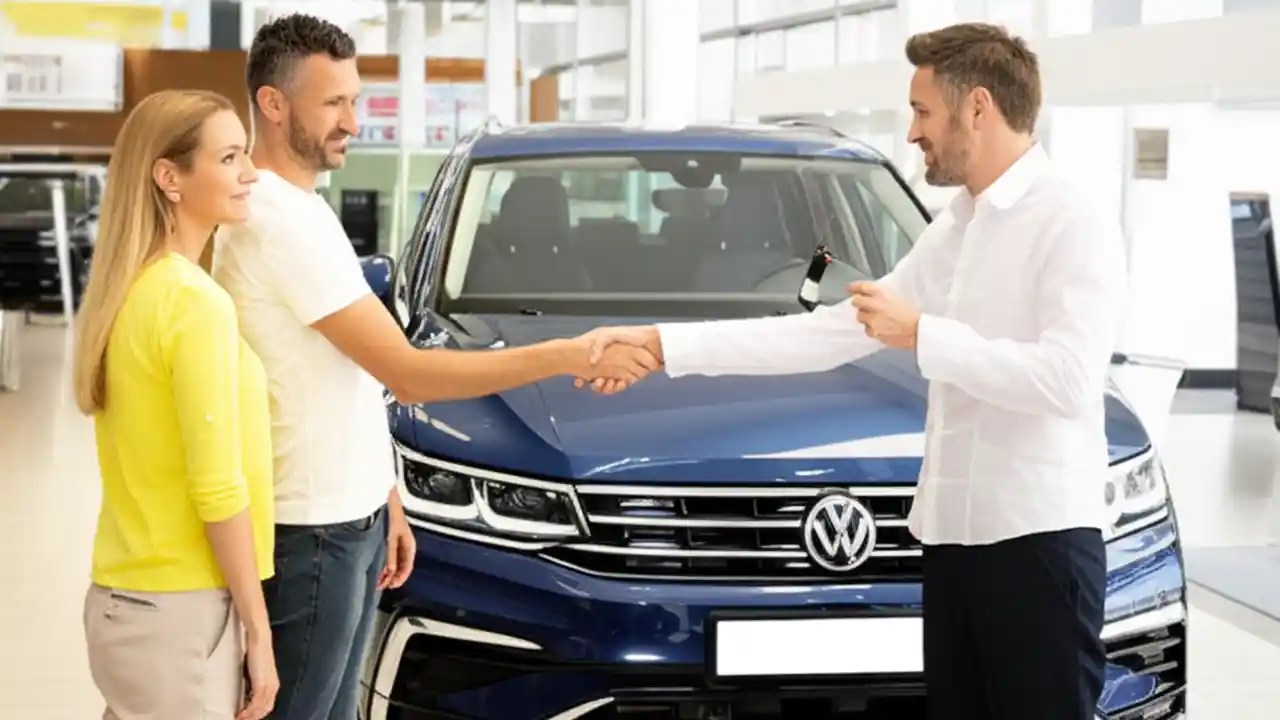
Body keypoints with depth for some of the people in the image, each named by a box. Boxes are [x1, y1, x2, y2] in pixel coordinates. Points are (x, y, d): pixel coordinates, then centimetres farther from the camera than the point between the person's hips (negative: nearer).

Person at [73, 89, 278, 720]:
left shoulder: (126, 291, 10)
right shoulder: (195, 301, -16)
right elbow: (218, 490, -18)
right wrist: (258, 632, -12)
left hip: (123, 595, 8)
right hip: (179, 609, -8)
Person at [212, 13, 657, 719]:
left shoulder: (299, 209, 12)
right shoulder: (280, 222, -21)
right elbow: (407, 372, -23)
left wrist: (382, 498, 18)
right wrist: (569, 356, -23)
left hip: (345, 516, 10)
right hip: (310, 533, -10)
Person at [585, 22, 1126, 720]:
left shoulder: (1073, 224, -9)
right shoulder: (951, 231, 17)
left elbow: (1067, 380, -21)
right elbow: (832, 333, 15)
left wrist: (921, 335, -13)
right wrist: (663, 344, 10)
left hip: (1038, 538, -8)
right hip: (954, 535, 8)